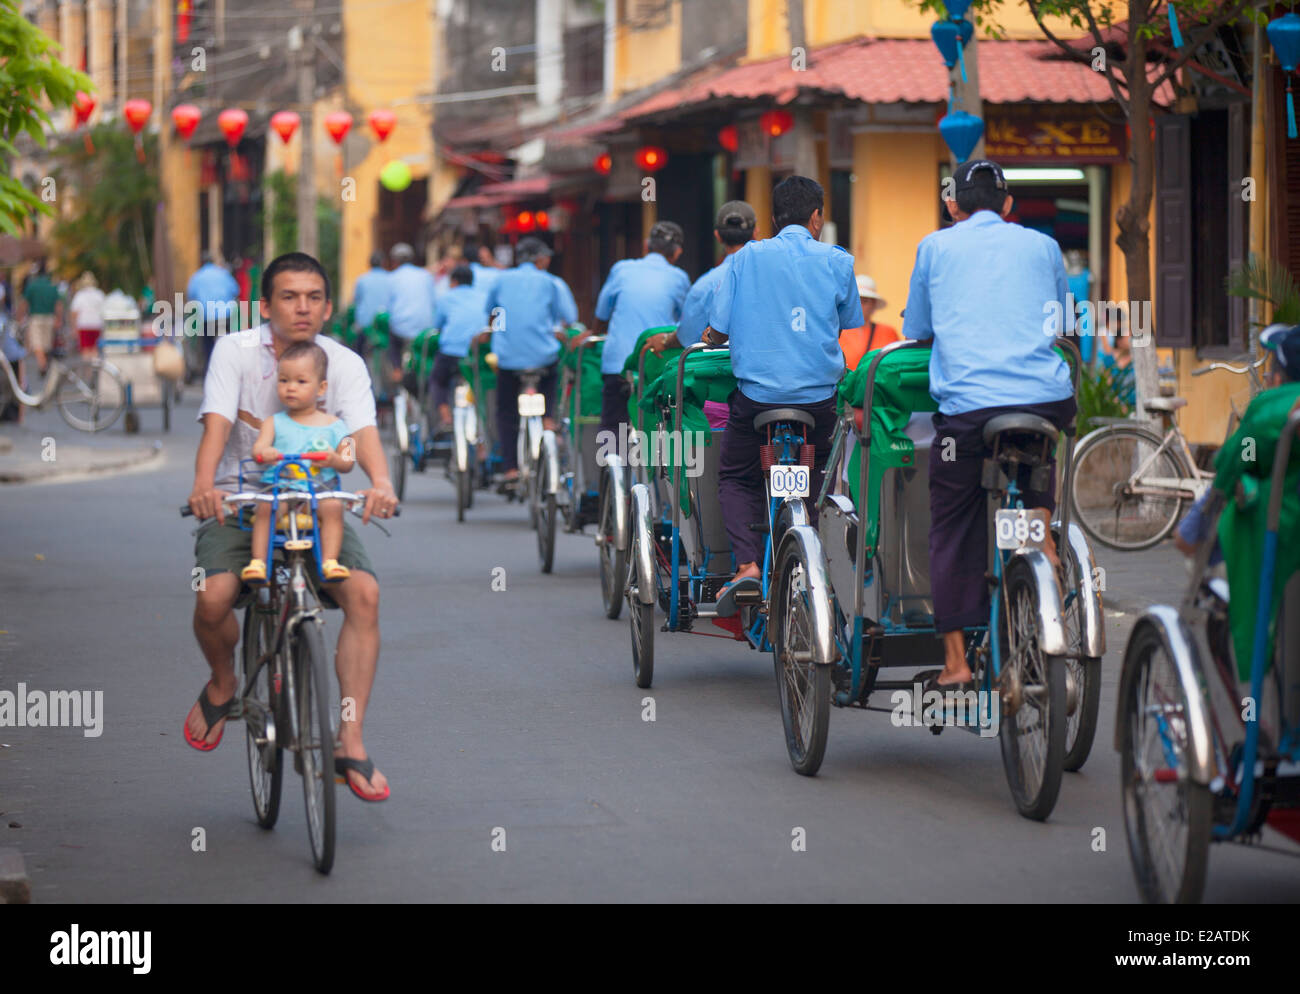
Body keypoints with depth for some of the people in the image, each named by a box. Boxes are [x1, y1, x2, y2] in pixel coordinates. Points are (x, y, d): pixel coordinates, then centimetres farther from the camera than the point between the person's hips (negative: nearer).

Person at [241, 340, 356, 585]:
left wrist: (335, 460, -14)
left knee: (333, 507, -31)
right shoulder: (274, 423, 12)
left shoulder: (333, 425, 12)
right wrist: (264, 452, -28)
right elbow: (258, 447, -3)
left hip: (321, 491, 0)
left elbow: (348, 463, 10)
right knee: (265, 507, -30)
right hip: (279, 487, 0)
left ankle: (329, 561, -30)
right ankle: (258, 561, -28)